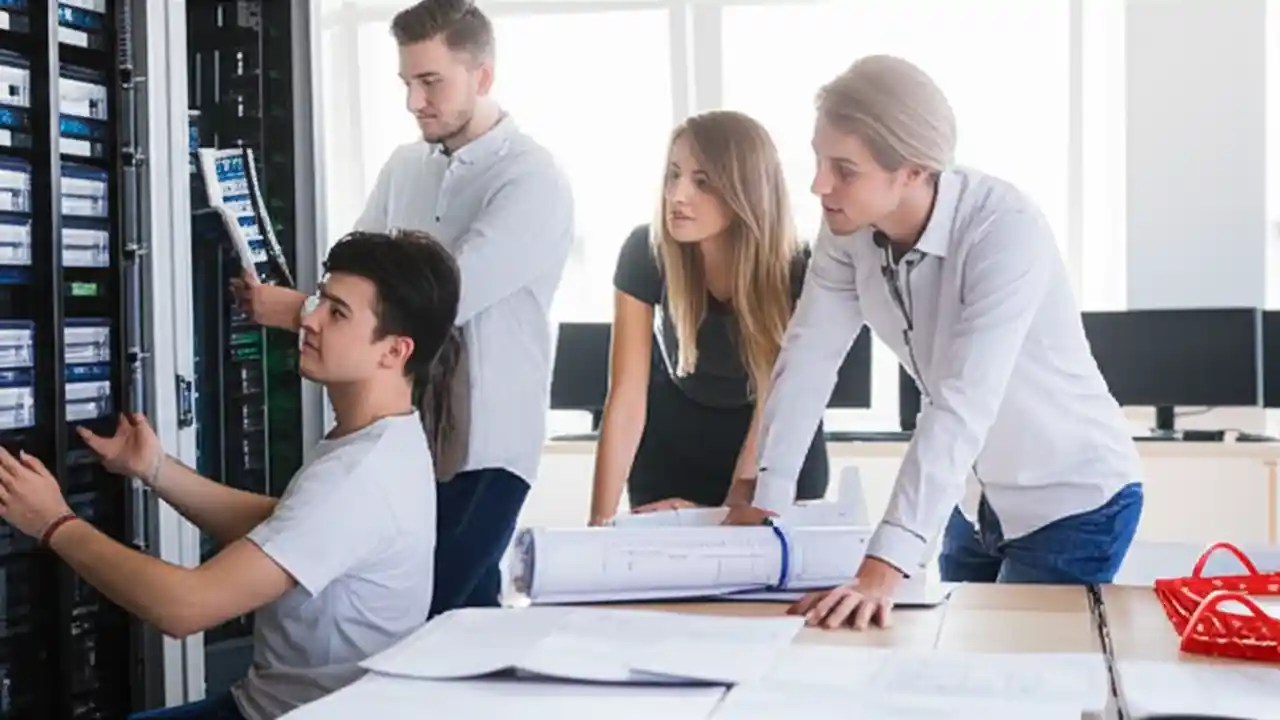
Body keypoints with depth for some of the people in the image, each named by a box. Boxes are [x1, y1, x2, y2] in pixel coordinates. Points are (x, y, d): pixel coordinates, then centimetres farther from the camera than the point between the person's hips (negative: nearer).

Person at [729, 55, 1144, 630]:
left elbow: (961, 406, -39)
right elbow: (808, 358, -13)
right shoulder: (850, 228, -12)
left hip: (1072, 499, -6)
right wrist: (761, 505, -20)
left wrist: (884, 570, -46)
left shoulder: (1004, 230, -31)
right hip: (980, 497, 6)